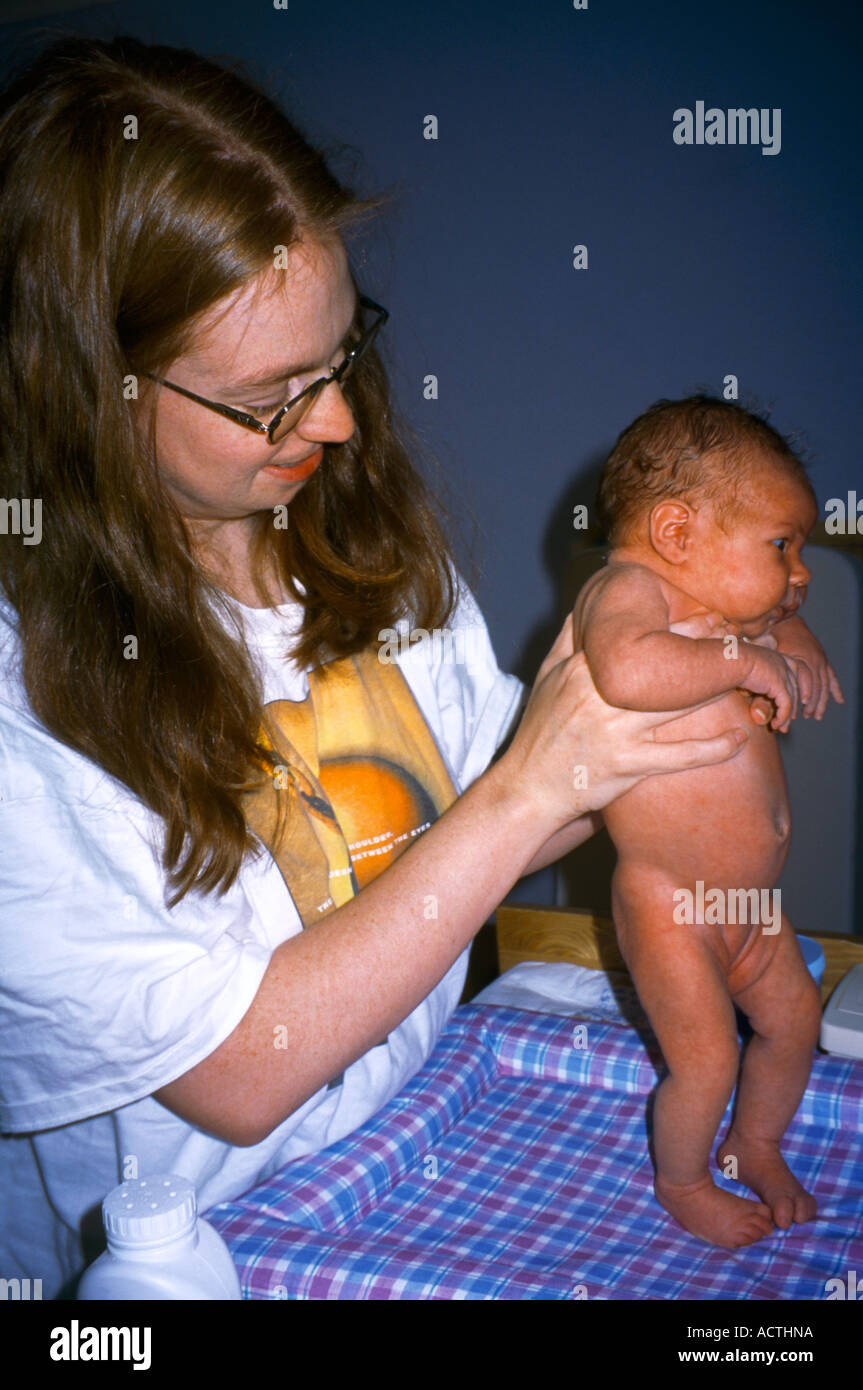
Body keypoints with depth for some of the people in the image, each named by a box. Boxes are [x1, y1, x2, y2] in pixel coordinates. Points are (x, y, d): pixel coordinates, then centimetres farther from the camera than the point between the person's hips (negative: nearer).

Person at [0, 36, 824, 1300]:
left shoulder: (361, 525, -3)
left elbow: (487, 829, 7)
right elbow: (239, 1075, -20)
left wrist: (676, 697, -9)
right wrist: (533, 786, -21)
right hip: (203, 1249, -5)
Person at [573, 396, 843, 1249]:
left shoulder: (728, 607, 6)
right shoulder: (626, 587, -21)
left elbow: (785, 630, 29)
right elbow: (629, 672, -44)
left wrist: (797, 657, 7)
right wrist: (743, 661, -29)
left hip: (749, 896, 9)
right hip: (668, 902, -9)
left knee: (794, 1018, 20)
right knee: (707, 1058, 3)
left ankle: (755, 1146, 47)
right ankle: (681, 1183, 32)